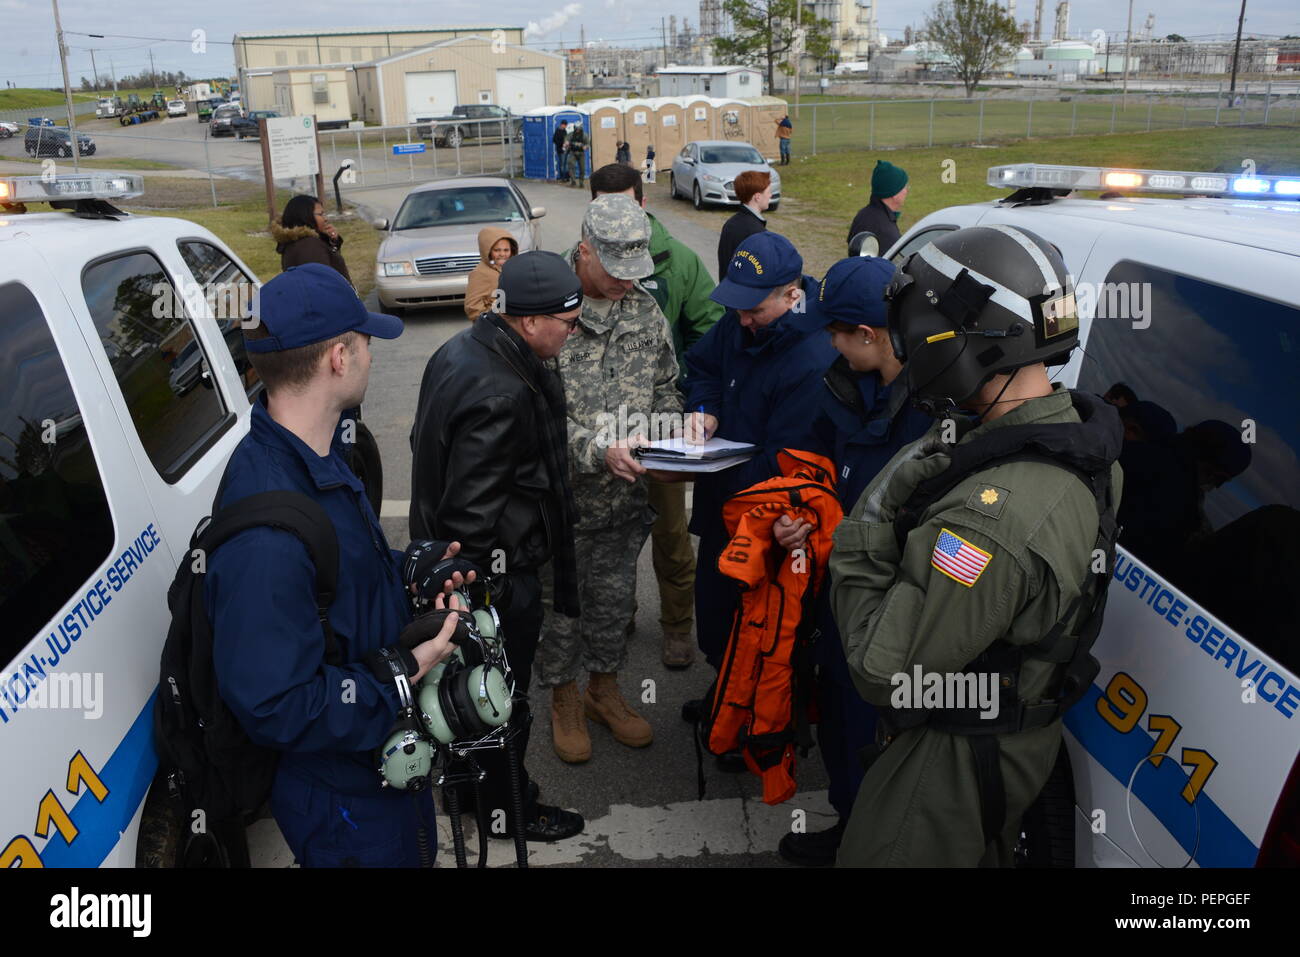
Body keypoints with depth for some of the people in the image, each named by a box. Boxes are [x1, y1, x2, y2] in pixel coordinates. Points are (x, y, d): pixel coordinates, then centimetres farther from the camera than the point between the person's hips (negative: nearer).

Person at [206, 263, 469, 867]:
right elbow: (274, 709, -32)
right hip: (343, 801, -9)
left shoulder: (309, 458, -2)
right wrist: (403, 671, -25)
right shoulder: (266, 538, -36)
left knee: (415, 848, 29)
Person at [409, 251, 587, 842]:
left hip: (449, 556, 10)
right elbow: (472, 512, -30)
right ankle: (507, 808, 33)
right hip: (499, 574, -10)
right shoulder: (500, 395, -32)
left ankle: (474, 779, 48)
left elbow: (429, 445, 13)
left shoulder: (463, 349, 1)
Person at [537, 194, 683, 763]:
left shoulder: (645, 311, 1)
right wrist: (598, 450, -32)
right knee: (559, 602, 12)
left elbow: (665, 390, 11)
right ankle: (564, 700, 35)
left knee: (614, 598, 20)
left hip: (625, 499, 5)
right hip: (561, 498, -4)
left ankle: (605, 690, 41)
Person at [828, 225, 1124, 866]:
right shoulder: (1077, 434, -8)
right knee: (985, 854, 32)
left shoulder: (991, 519, -39)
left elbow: (882, 673, -31)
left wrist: (865, 532, -24)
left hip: (955, 765, -8)